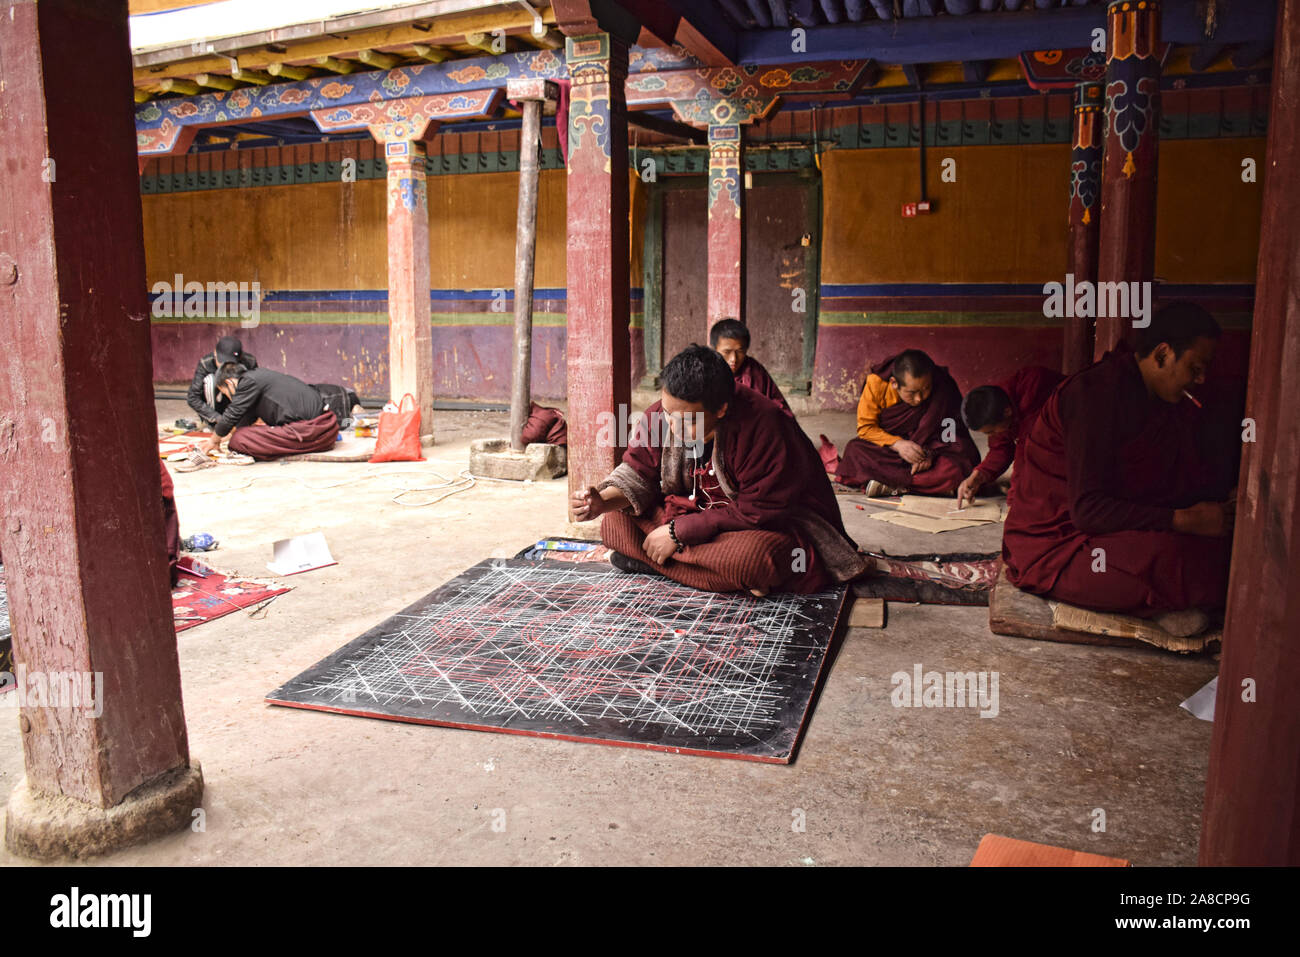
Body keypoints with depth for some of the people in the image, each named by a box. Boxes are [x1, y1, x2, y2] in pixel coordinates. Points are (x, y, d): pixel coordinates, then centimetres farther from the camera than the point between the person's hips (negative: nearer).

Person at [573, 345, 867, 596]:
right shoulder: (658, 416, -12)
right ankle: (731, 579, -19)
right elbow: (638, 473, -1)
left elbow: (756, 512, -26)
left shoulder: (762, 426, -29)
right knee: (614, 522, -13)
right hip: (693, 513, 7)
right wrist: (602, 502, -24)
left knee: (753, 556, -41)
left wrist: (677, 532, -23)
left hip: (769, 525, -6)